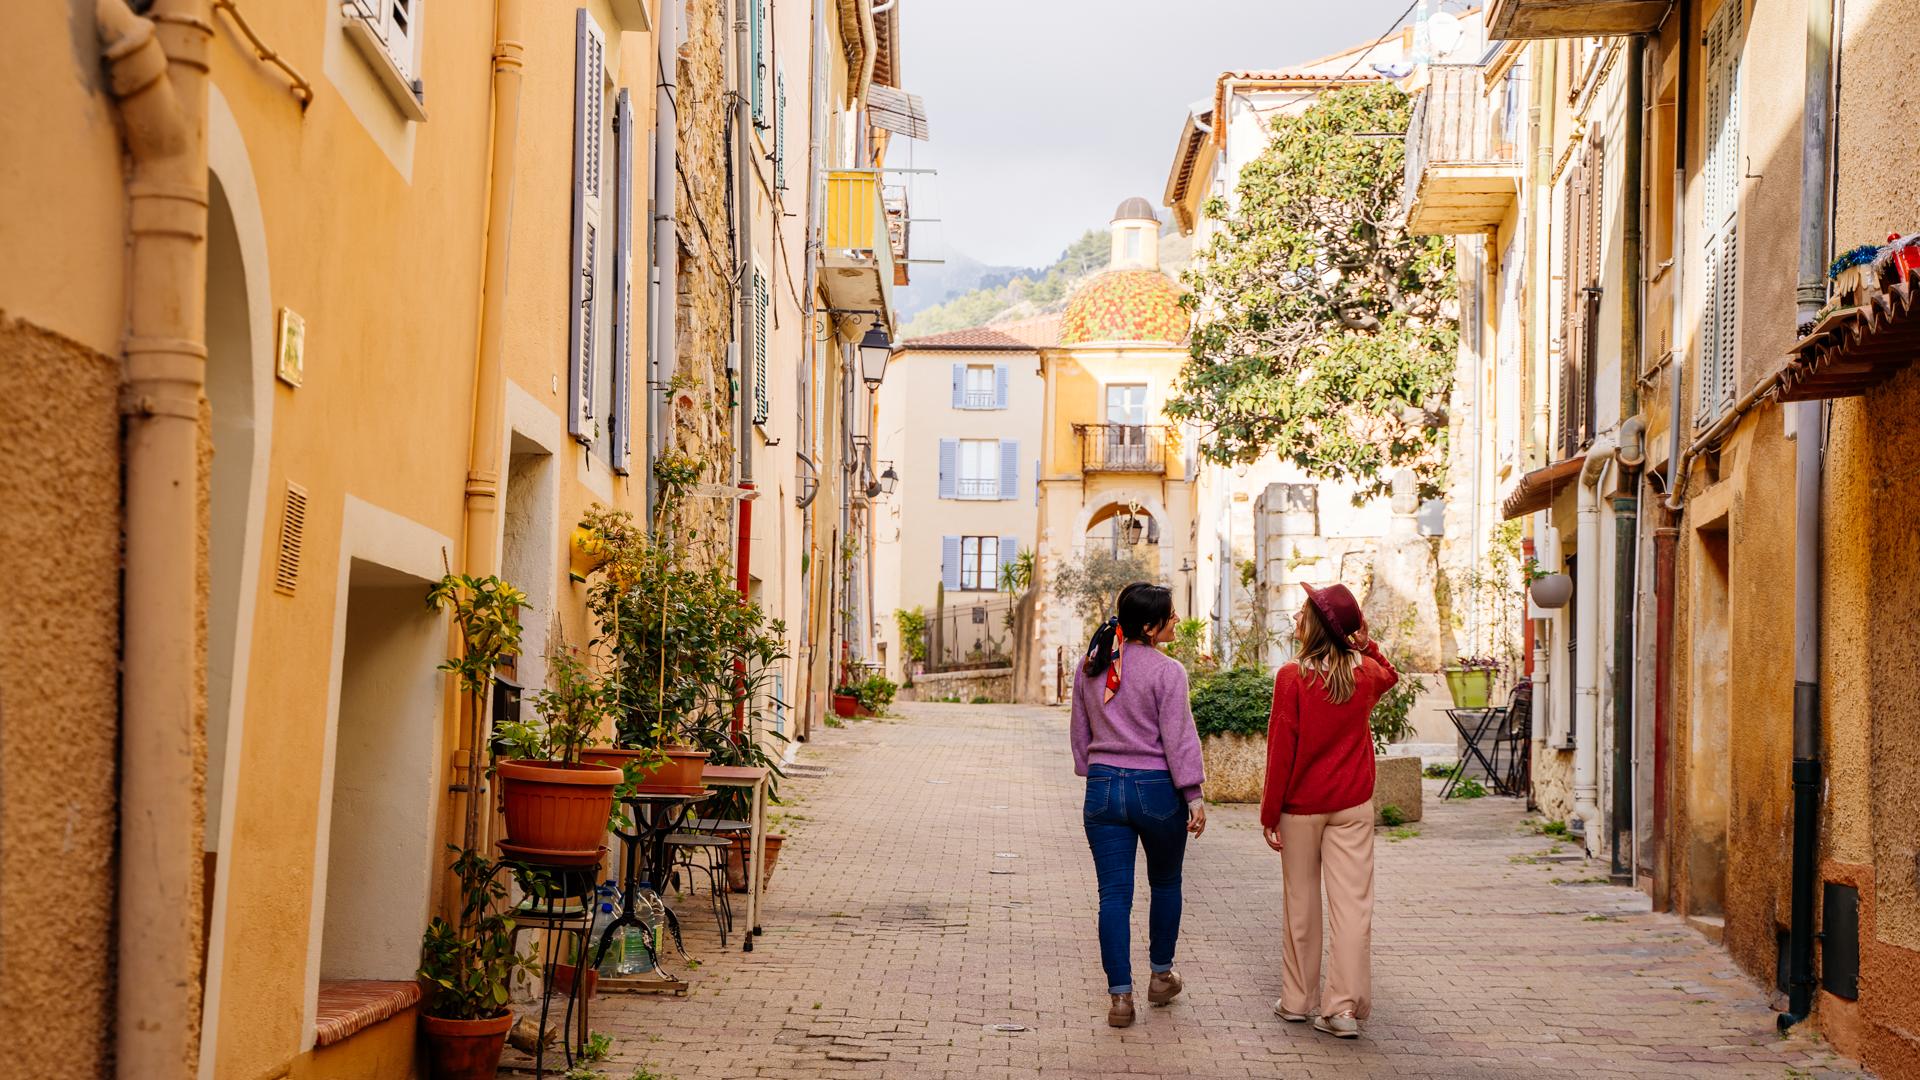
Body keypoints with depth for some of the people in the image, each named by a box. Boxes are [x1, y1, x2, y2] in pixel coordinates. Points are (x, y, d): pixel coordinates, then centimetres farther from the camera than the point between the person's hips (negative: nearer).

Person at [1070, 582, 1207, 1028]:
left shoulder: (1090, 667, 5)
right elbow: (1179, 737, -12)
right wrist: (1194, 796, -8)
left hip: (1104, 788, 4)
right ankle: (1161, 975, 30)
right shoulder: (1167, 671, -12)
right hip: (1156, 790, -3)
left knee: (1114, 894, 3)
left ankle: (1120, 996, -1)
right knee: (1165, 884, 18)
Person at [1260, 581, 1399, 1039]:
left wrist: (1269, 813, -4)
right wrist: (1366, 644, 10)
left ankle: (1298, 1000, 19)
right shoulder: (1365, 673, 0)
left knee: (1301, 903, 10)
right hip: (1352, 805, 2)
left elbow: (1281, 750, -11)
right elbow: (1389, 675, 27)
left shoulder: (1293, 677, -13)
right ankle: (1346, 1006, -5)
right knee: (1352, 901, 0)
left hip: (1302, 806, -2)